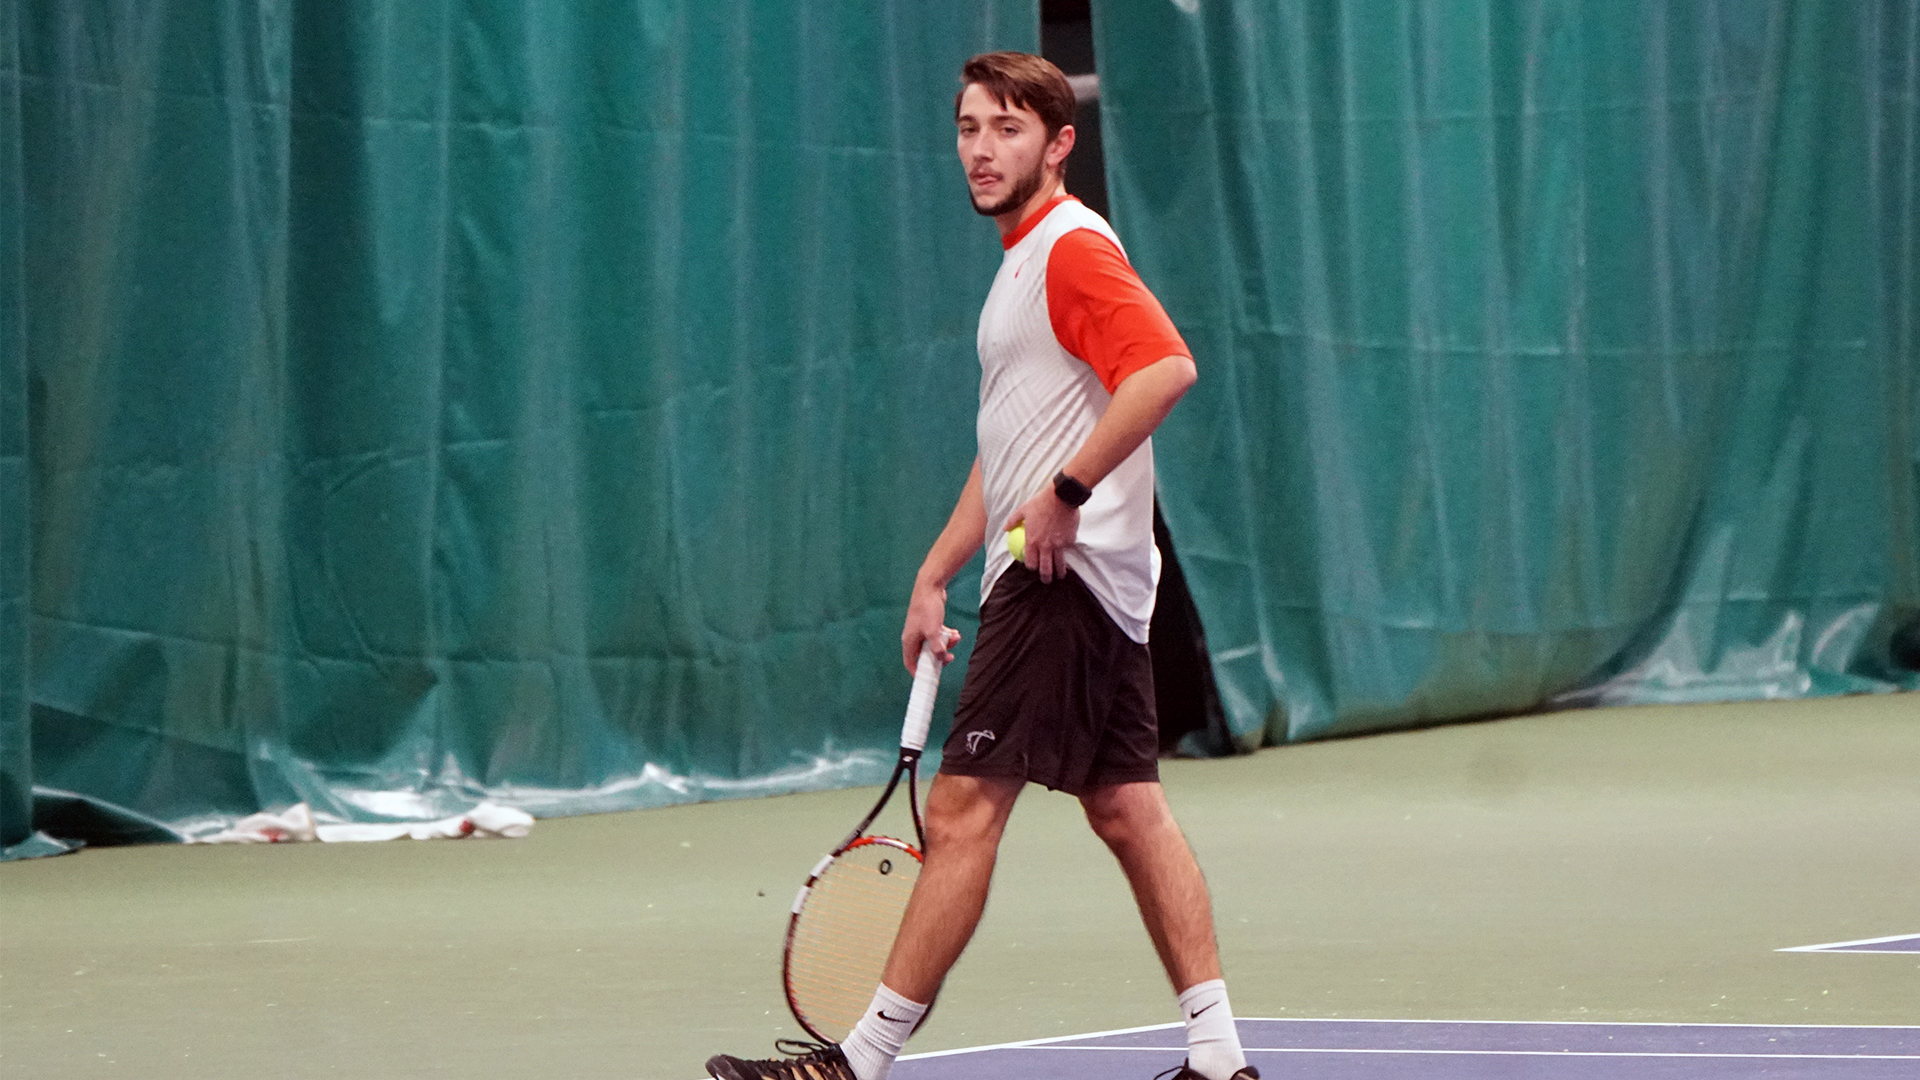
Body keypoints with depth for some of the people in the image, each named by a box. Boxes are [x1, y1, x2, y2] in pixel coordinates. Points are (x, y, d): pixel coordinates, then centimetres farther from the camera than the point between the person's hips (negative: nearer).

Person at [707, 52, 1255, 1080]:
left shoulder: (1074, 249, -12)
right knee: (1126, 809, 8)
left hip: (1060, 575, -11)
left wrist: (1066, 492, -27)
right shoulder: (1023, 262, 20)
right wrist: (934, 577, 24)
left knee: (964, 806, -9)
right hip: (1050, 579, 11)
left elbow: (1166, 368, -28)